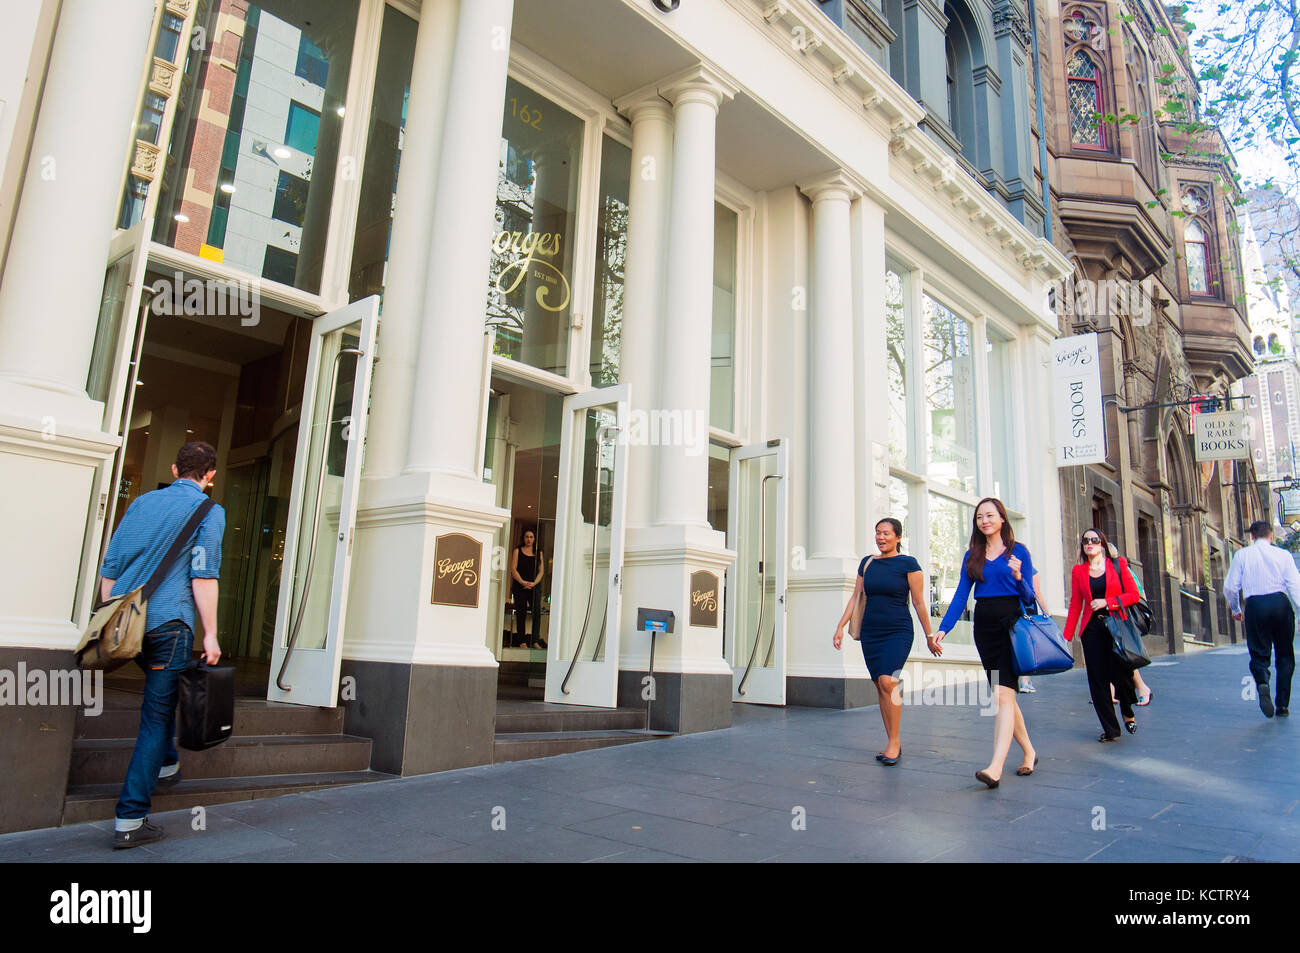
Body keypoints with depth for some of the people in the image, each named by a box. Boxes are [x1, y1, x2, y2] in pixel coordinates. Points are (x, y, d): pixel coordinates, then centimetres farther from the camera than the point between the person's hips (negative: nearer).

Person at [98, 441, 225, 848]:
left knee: (162, 693, 30)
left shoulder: (142, 502, 15)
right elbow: (203, 575, -11)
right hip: (168, 623, -6)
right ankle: (130, 820, 0)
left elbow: (109, 567, 15)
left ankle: (165, 765, 36)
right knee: (157, 717, -1)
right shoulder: (208, 512, -1)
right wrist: (210, 634, -8)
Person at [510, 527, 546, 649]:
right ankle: (522, 641, 4)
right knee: (521, 614, -1)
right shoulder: (517, 551, 8)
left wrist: (534, 583, -9)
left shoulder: (538, 552, 13)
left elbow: (541, 570, 8)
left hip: (534, 587, 1)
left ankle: (536, 641, -5)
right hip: (519, 587, -1)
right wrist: (523, 582, -13)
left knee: (537, 613, -8)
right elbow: (513, 569, -1)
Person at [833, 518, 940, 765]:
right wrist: (841, 626, 7)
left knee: (888, 682, -19)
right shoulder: (867, 563, 9)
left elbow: (919, 603, -3)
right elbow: (855, 597, 12)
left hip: (898, 632, -5)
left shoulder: (908, 564, -4)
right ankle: (893, 744, 12)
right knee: (880, 687, 4)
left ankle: (894, 742, -8)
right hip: (870, 632, 5)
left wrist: (929, 636, 0)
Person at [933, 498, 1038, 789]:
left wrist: (1018, 577, -21)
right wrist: (943, 628, -2)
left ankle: (996, 767, -20)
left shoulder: (1018, 552, 1)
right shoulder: (972, 556, 11)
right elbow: (961, 595, 8)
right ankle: (1029, 752, 28)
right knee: (1003, 696, 11)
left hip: (1011, 625, -5)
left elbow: (1029, 598, 0)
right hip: (984, 628, 5)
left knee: (1003, 694, -14)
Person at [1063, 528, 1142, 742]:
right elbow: (1075, 605, 7)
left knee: (1120, 672, -6)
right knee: (1097, 678, -2)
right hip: (1092, 628, 2)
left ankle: (1127, 712, 26)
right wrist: (1067, 636, 3)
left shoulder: (1118, 564, 4)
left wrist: (1107, 602, -13)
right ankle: (1110, 729, 8)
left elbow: (1134, 595, 1)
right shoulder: (1078, 571, 8)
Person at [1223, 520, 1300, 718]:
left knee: (1259, 653, 8)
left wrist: (1236, 609, 18)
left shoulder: (1242, 555, 5)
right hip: (1280, 602, 1)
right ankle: (1283, 704, 12)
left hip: (1255, 606, -1)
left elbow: (1230, 586, 3)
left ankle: (1262, 682, -24)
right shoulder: (1283, 555, 4)